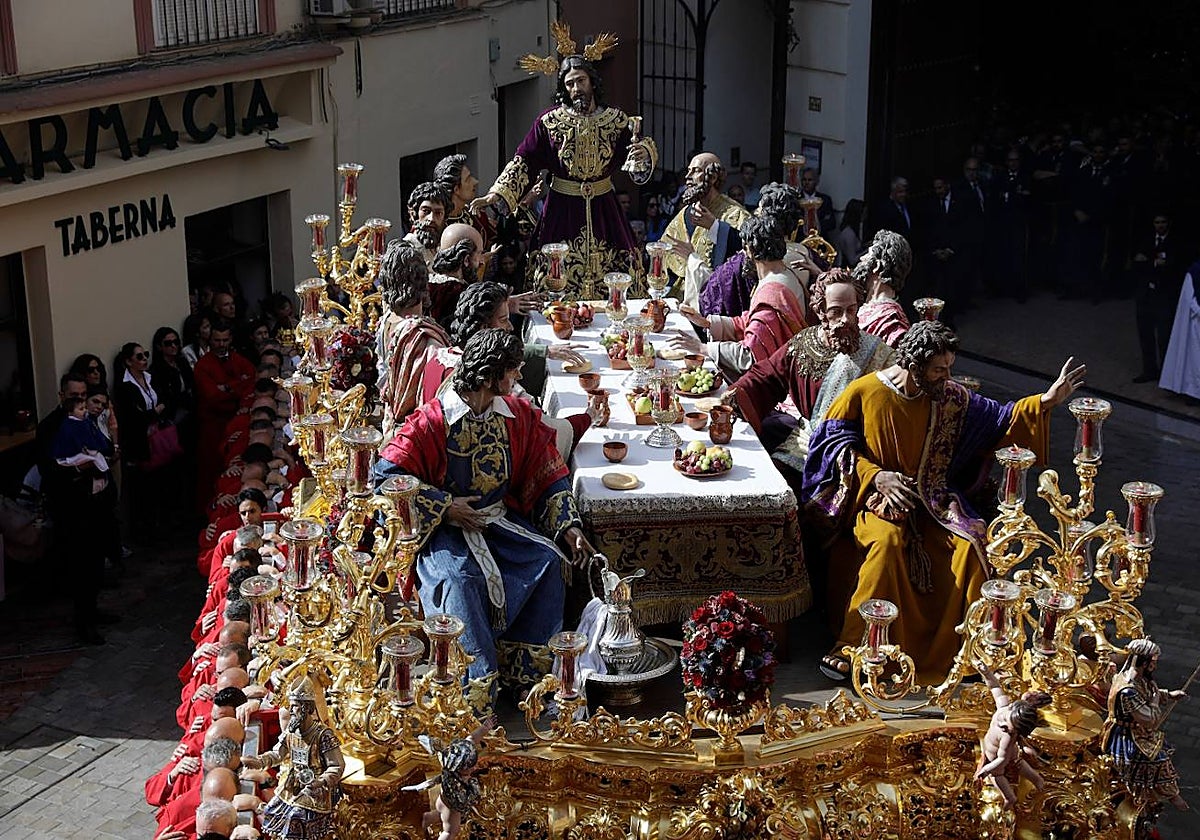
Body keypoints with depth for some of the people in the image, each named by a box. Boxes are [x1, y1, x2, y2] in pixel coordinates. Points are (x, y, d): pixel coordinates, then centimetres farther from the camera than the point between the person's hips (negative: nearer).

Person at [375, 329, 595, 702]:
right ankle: (478, 682, -23)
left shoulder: (520, 417, 2)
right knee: (460, 575, -33)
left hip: (500, 519, 5)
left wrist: (568, 527, -5)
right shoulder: (432, 420, -14)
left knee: (547, 558, -19)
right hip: (447, 528, -5)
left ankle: (527, 670, -9)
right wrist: (445, 506, -17)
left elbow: (550, 476, 8)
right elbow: (386, 472, -15)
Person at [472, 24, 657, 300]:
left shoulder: (616, 120, 2)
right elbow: (523, 161, -3)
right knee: (561, 287, -1)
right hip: (562, 211, -2)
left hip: (603, 211, 2)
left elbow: (641, 146, 8)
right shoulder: (548, 122, -3)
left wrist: (643, 151, -17)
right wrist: (497, 195, -13)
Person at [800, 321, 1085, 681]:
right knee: (888, 540, -36)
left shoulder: (951, 398, 2)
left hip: (932, 500, 4)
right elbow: (833, 440, -4)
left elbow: (1000, 420, 8)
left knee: (971, 542, -24)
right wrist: (876, 476, -16)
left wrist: (1046, 401, -6)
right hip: (877, 498, -4)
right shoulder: (864, 392, -9)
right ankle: (849, 645, -30)